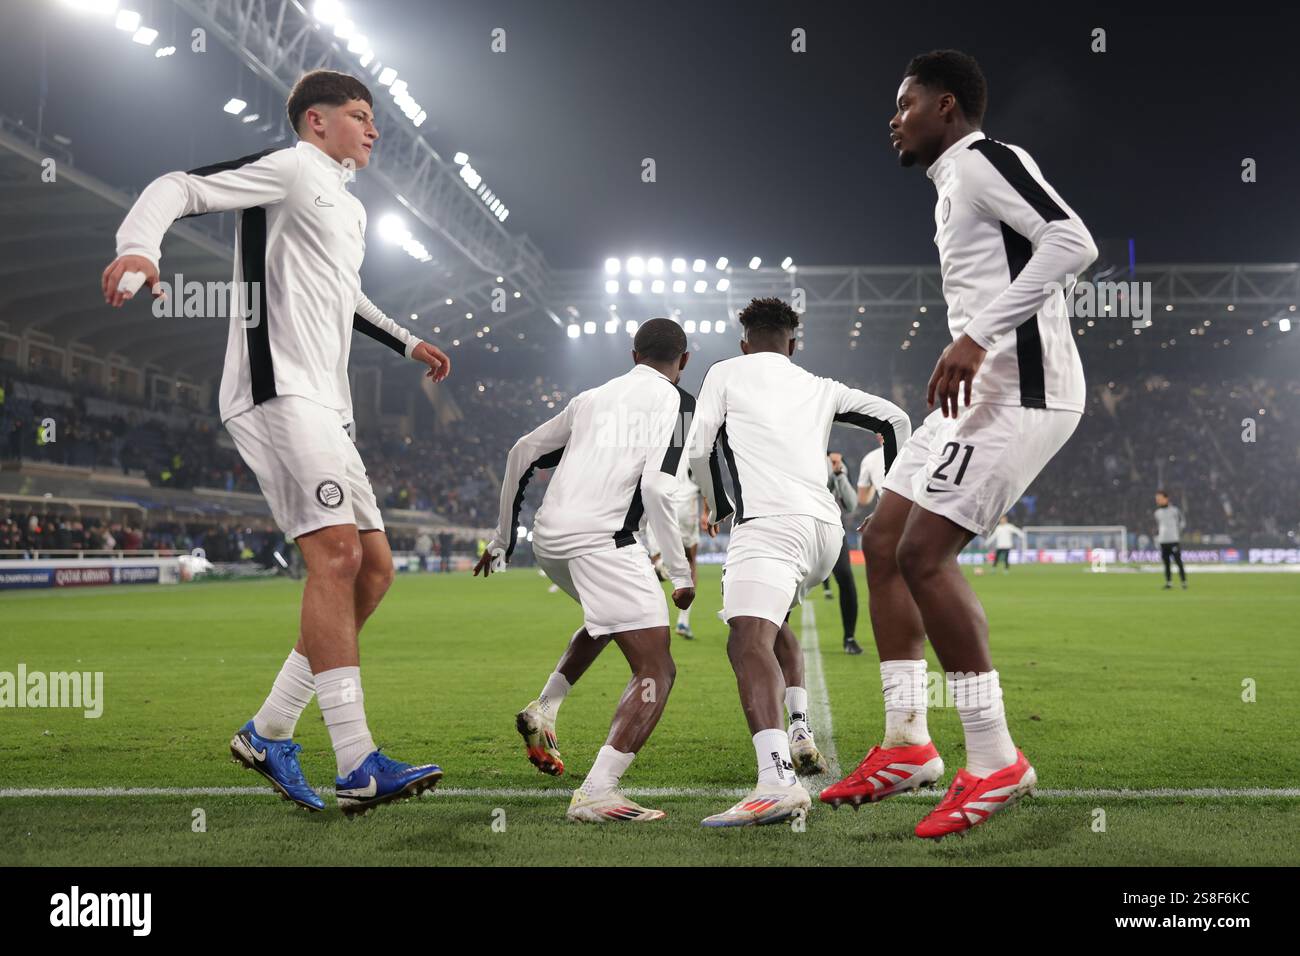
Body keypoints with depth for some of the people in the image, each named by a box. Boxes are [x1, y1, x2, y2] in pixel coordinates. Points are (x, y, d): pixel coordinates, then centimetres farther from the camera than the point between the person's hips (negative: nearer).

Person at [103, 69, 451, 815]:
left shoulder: (350, 209, 26)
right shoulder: (291, 168, 1)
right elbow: (179, 187, -10)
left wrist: (408, 343, 45)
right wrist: (139, 245, -30)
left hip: (324, 408, 10)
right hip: (279, 390, -10)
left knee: (373, 568, 5)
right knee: (336, 551, -21)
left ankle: (270, 734, 11)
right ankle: (359, 766, -22)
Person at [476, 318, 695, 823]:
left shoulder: (593, 397, 22)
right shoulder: (677, 402, 4)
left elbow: (522, 453, 24)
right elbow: (656, 487, -11)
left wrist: (501, 539, 32)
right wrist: (681, 571, -3)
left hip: (548, 539, 7)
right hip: (602, 540, -7)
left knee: (607, 617, 36)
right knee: (656, 671, -5)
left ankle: (543, 710, 27)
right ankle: (596, 791, -22)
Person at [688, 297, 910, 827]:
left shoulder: (726, 372, 17)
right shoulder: (821, 387, 27)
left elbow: (698, 451, 9)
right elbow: (896, 419, 23)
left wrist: (719, 508, 26)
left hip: (769, 523, -6)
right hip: (827, 527, 6)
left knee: (748, 642, -22)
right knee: (771, 621, 32)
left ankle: (777, 779, -42)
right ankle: (801, 731, 22)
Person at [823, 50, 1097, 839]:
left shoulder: (984, 160, -7)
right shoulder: (955, 185, 23)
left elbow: (1073, 241, -22)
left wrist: (977, 337, -28)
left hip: (1020, 390, -10)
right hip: (982, 389, 10)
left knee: (924, 553, -15)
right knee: (885, 543, 7)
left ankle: (995, 761, -6)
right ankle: (908, 745, 10)